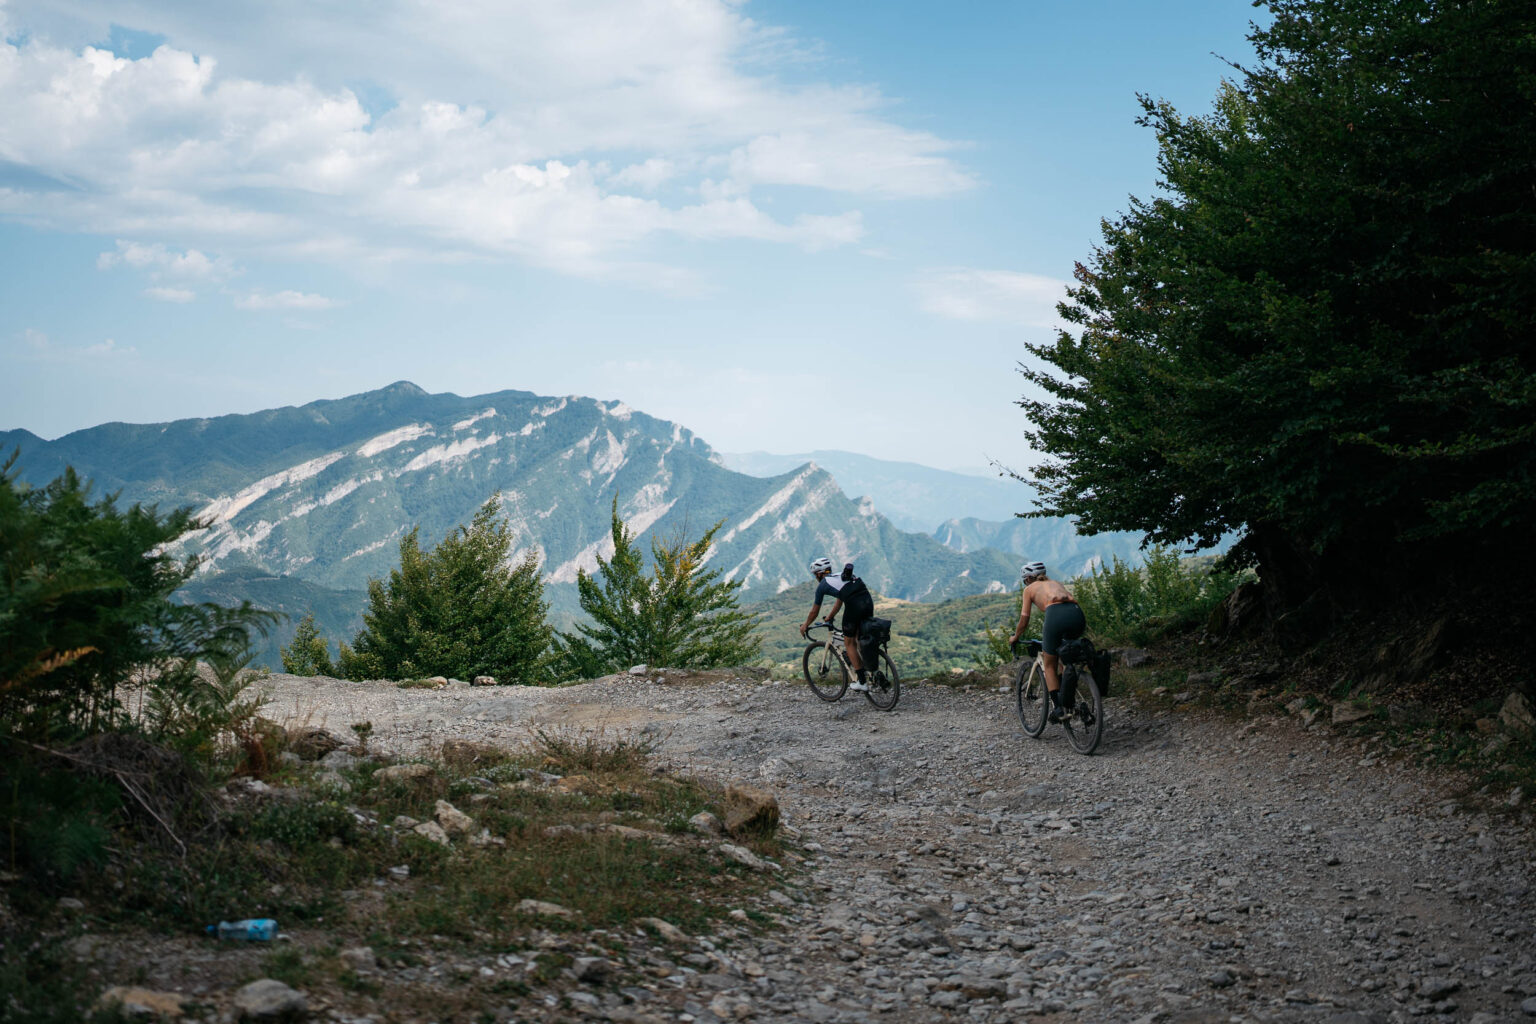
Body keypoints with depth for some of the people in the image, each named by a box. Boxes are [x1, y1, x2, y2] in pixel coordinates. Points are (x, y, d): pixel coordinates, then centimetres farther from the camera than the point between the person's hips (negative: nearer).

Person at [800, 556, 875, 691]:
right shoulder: (841, 576, 32)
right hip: (869, 600, 6)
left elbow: (814, 611, 23)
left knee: (849, 643, 8)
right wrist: (830, 617, 58)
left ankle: (862, 682, 5)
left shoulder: (823, 585, 13)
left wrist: (805, 625, 39)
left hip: (853, 605, -6)